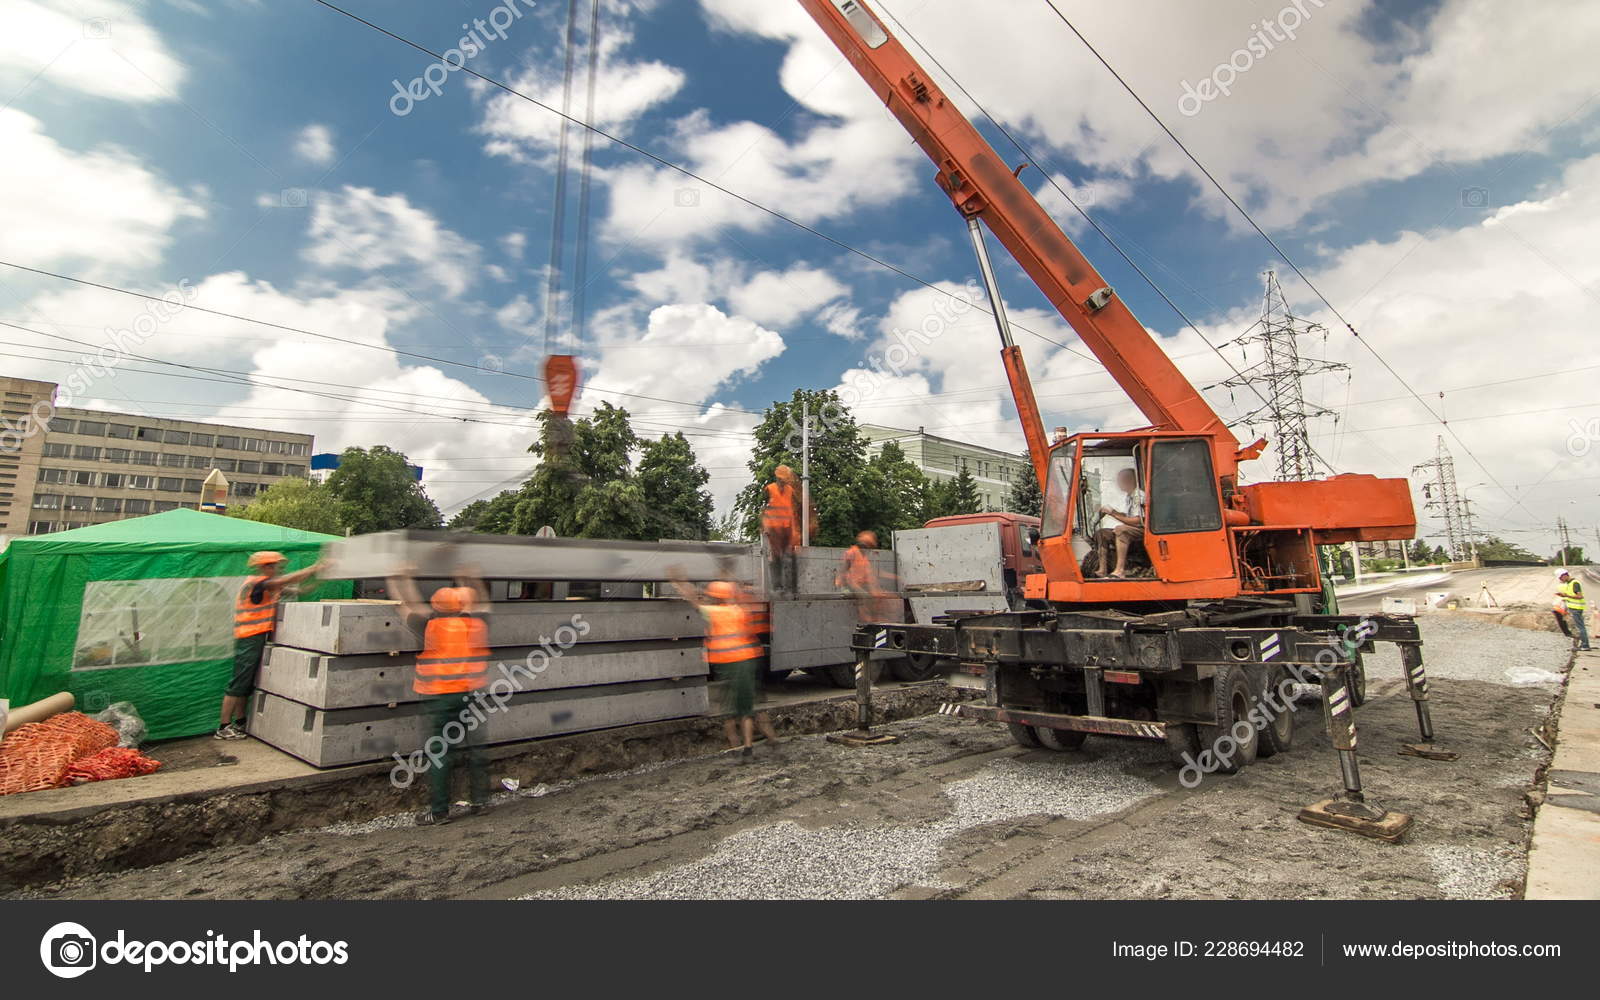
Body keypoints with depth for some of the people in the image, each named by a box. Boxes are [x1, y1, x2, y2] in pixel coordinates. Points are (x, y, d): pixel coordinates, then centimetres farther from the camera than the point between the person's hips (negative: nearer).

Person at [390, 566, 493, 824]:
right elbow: (481, 601, 23)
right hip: (473, 694, 4)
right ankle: (478, 799, 22)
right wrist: (467, 577, 34)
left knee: (440, 752, 4)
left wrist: (399, 579, 22)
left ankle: (439, 810, 9)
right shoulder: (477, 623, 4)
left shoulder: (431, 625, -6)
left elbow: (410, 604, 8)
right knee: (474, 748, 14)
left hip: (441, 696, -3)